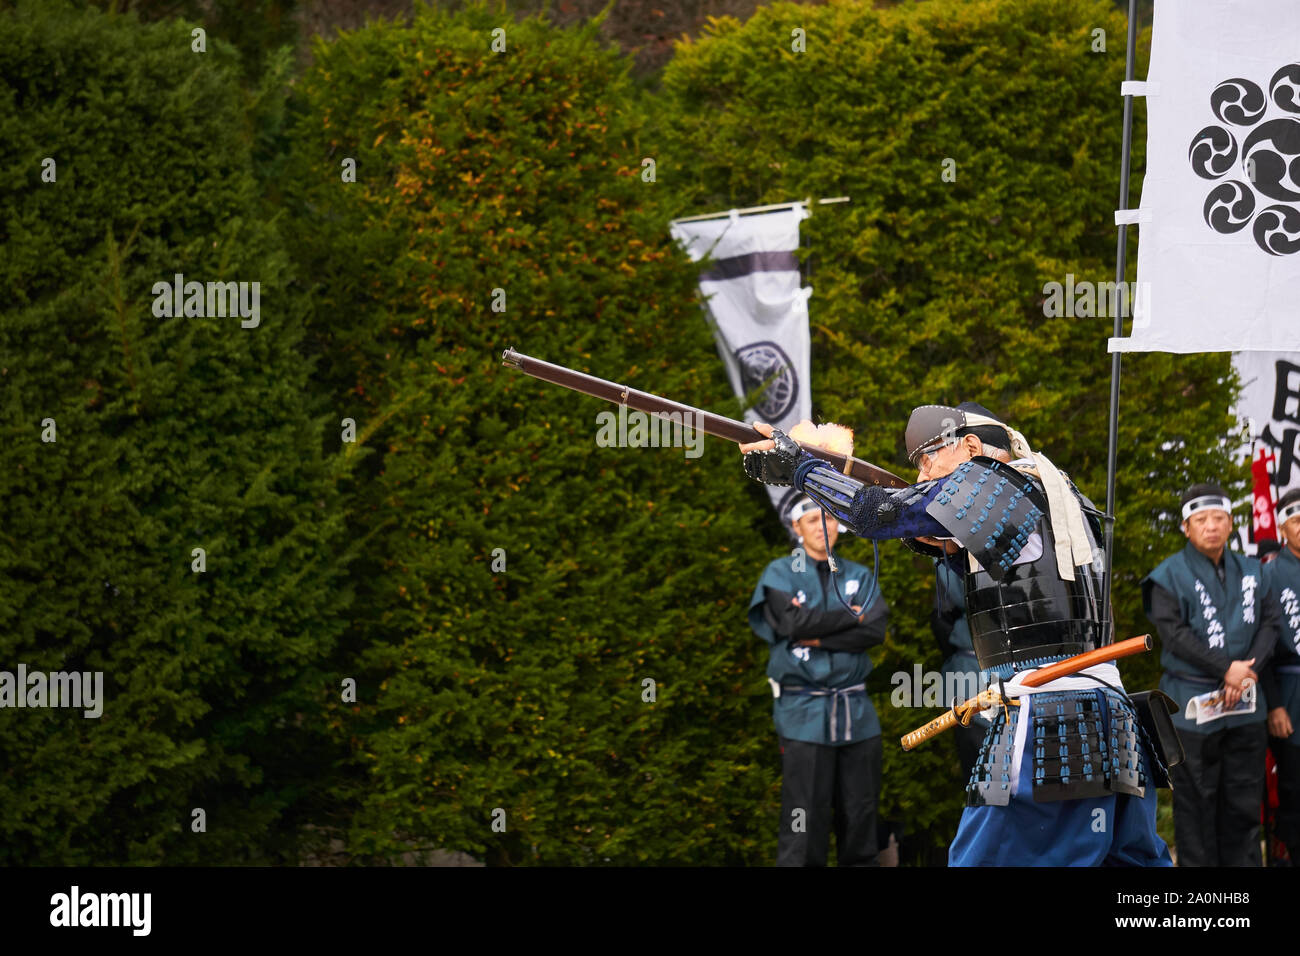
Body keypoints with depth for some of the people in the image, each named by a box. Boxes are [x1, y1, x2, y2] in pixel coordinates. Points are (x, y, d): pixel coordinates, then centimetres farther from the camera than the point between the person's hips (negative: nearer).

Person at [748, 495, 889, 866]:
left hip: (856, 710, 3)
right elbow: (794, 621, -11)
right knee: (806, 820, -9)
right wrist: (850, 617, -3)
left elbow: (876, 629, -2)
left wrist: (820, 639, -10)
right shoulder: (780, 574, 7)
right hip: (804, 711, -3)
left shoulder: (860, 577, 14)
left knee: (861, 815, 3)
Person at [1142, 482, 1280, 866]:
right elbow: (1174, 634, -13)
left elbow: (1268, 623, 6)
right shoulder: (1169, 576, -5)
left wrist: (1248, 670, -12)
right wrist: (1226, 669, -18)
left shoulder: (1250, 572, 11)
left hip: (1245, 705, 5)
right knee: (1197, 804, 0)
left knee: (1244, 802, 7)